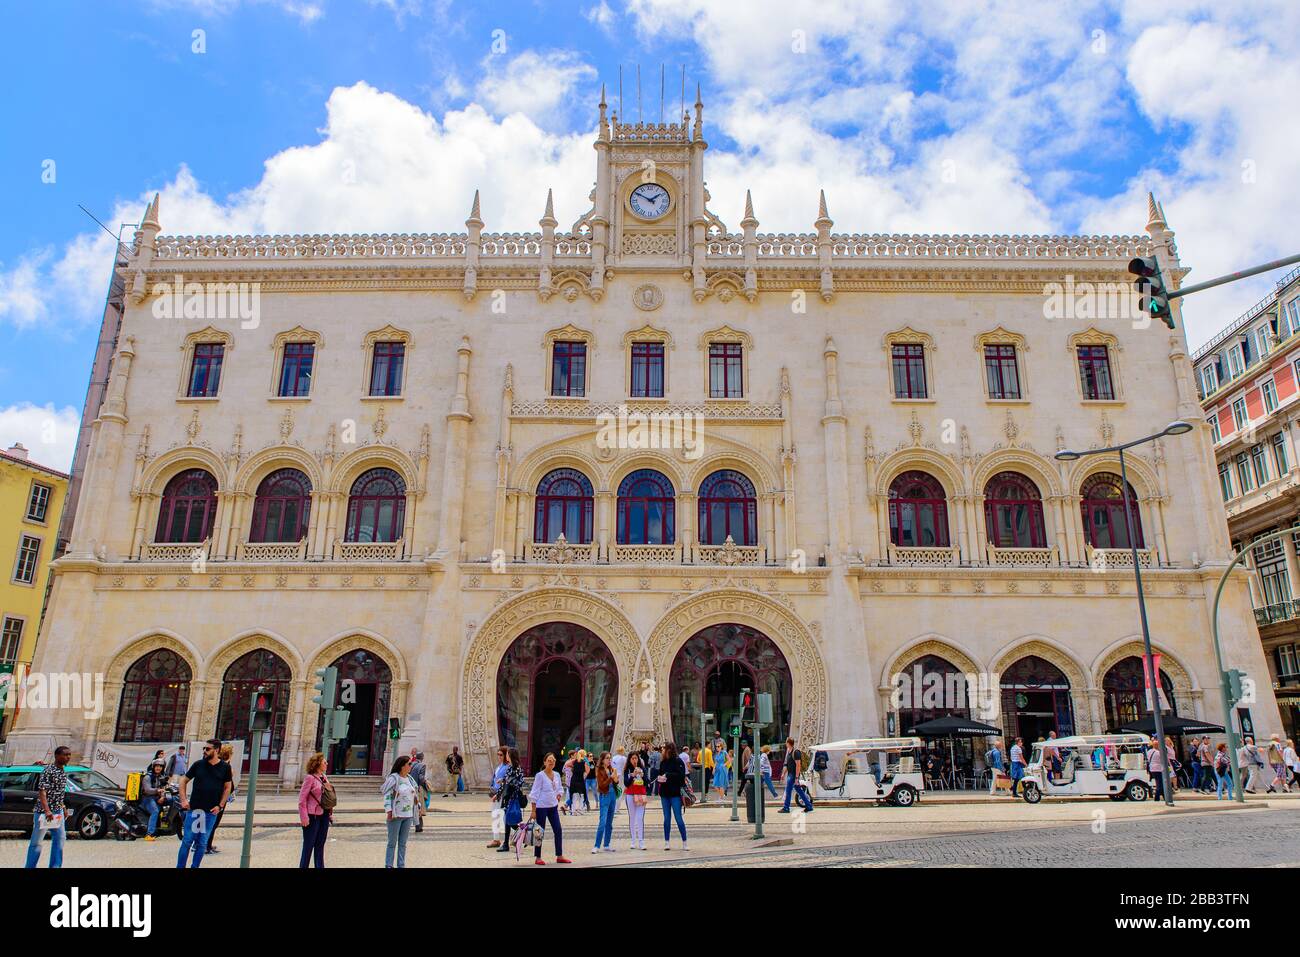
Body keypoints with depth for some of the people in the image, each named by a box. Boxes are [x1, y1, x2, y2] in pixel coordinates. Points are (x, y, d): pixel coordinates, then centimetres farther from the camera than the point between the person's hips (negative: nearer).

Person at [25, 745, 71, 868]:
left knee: (60, 838, 8)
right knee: (36, 841, 1)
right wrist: (47, 810, -29)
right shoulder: (48, 770, -15)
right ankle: (30, 867, 10)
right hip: (43, 812, -8)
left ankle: (55, 866, 15)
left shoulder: (64, 772, 10)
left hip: (57, 812, 8)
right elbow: (41, 791, -21)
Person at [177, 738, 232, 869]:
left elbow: (228, 787, 5)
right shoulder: (198, 764, 1)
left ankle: (195, 866, 20)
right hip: (193, 809, 0)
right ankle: (180, 866, 14)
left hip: (211, 811, 0)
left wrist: (220, 806, -2)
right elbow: (184, 781, 10)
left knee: (202, 843, 8)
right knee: (187, 841, 3)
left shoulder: (225, 767, -1)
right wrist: (183, 800, 0)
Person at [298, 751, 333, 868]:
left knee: (320, 845, 12)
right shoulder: (310, 778, -11)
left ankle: (320, 866, 18)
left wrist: (331, 813, 10)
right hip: (313, 816, -7)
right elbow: (302, 799, -14)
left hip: (324, 815, 7)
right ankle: (303, 866, 10)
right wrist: (304, 817, -17)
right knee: (309, 845, 1)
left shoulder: (324, 777, 11)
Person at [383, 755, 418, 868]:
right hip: (396, 815, -6)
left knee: (403, 843, 11)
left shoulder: (409, 778, 10)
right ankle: (388, 865, 10)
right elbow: (387, 796, -13)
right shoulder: (393, 778, -11)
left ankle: (401, 865, 18)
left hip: (408, 815, 6)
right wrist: (389, 811, -20)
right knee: (392, 843, 2)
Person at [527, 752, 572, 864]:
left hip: (553, 807, 6)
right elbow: (534, 793, -12)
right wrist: (533, 810, -13)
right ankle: (537, 858, 13)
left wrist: (559, 795, -1)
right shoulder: (540, 775, -12)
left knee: (558, 830, 5)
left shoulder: (557, 775, 6)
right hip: (541, 807, -6)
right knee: (540, 832, 2)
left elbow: (560, 789, 20)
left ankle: (559, 856, 15)